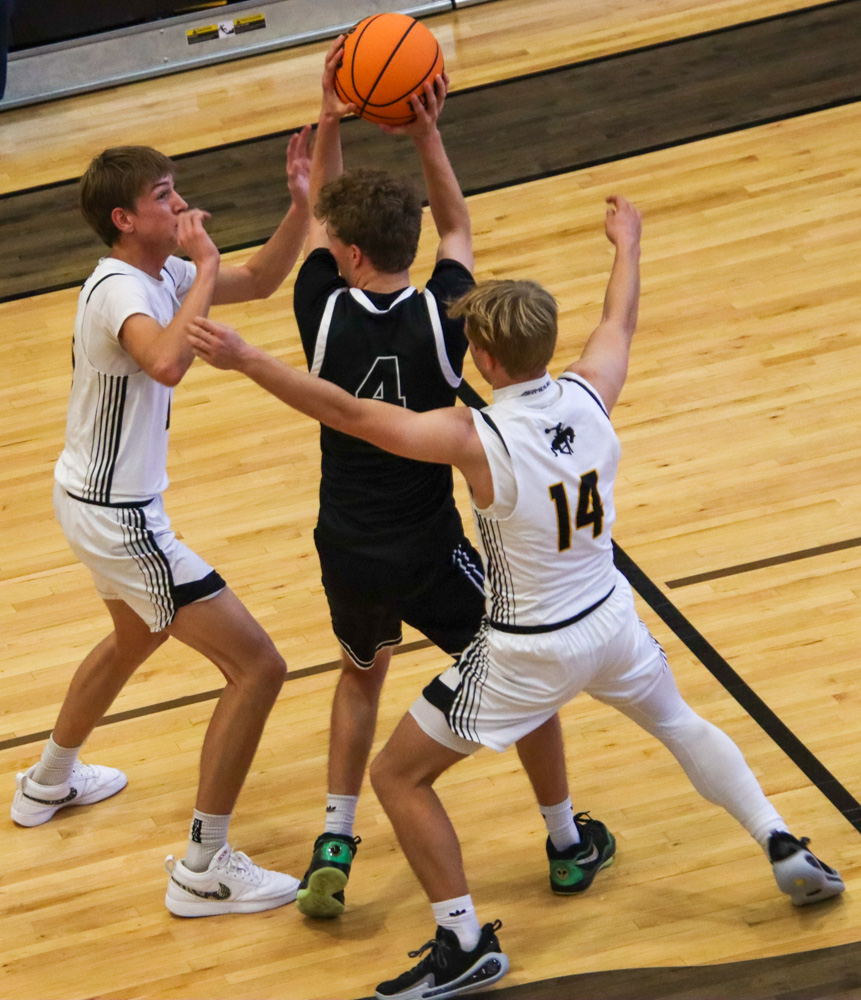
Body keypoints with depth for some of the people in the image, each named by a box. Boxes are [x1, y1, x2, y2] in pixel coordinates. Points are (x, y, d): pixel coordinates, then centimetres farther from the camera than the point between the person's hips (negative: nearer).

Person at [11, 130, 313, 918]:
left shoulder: (159, 273, 2)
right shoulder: (119, 290, -26)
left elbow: (262, 281, 12)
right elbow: (166, 363, -48)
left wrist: (301, 206, -5)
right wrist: (206, 268, -36)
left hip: (90, 498, 10)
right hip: (121, 518, -10)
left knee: (135, 638, 37)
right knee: (257, 666, -8)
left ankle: (48, 784, 58)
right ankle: (204, 870, -2)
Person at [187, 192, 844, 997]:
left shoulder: (477, 440, -27)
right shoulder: (590, 396, -11)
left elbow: (348, 413, -29)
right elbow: (619, 320, 11)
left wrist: (245, 360, -27)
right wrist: (627, 244, 30)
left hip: (528, 653, -6)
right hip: (610, 623, 6)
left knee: (398, 776, 8)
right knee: (676, 721, 36)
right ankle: (784, 849, 32)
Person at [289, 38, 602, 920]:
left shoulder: (325, 314, -15)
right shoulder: (440, 320, -18)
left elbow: (316, 216, 4)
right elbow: (458, 229, 3)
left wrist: (330, 121, -4)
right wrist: (426, 136, -4)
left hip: (347, 553, 3)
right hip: (427, 554, -2)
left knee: (361, 675, 31)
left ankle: (335, 846, 21)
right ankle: (567, 843, 27)